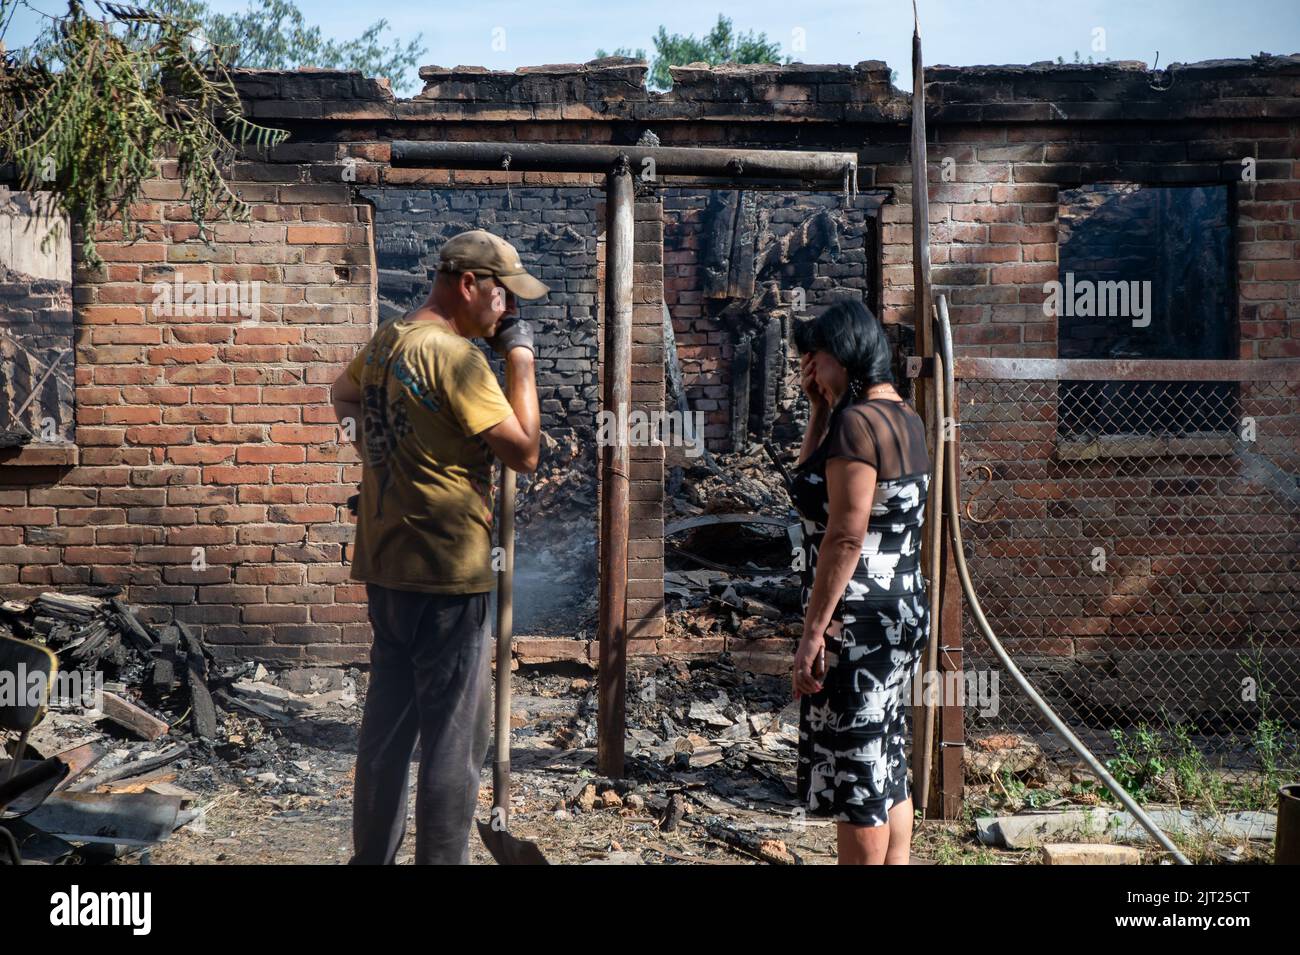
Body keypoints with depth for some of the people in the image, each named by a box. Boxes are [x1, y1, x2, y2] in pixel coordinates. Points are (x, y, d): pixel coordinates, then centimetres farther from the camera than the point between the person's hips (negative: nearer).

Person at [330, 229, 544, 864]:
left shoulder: (384, 342, 10)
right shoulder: (456, 356, -17)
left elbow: (344, 400, 29)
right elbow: (523, 452, -17)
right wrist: (521, 355, -10)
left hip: (385, 567, 9)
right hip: (446, 574, -9)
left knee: (387, 724, 17)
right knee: (454, 739, -1)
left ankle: (372, 855, 27)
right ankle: (441, 858, 5)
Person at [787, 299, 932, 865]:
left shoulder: (857, 422, -17)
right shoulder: (903, 418, 13)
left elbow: (846, 536, -22)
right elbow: (813, 483, 23)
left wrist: (813, 632, -20)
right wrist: (819, 408, 13)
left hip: (857, 624, -10)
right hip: (902, 610, 10)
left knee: (854, 775, -2)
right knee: (887, 767, 17)